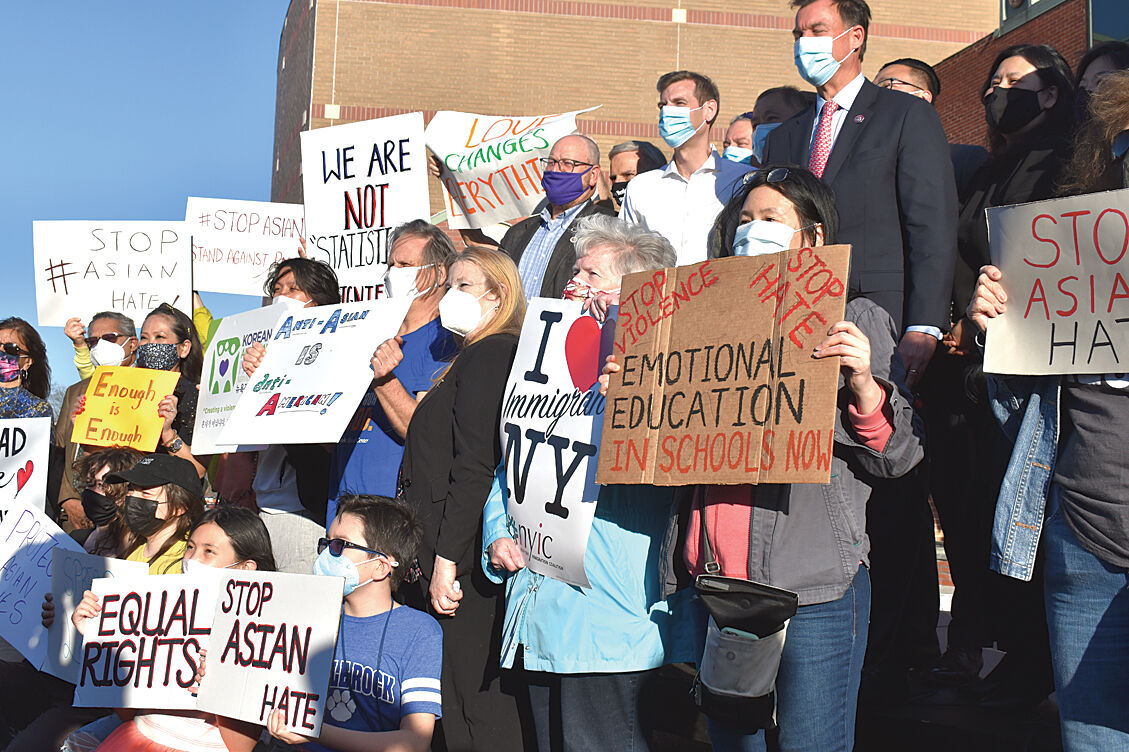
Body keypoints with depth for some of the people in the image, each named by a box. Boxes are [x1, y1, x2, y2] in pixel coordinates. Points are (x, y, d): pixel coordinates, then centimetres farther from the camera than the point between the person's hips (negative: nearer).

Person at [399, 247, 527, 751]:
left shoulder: (490, 354, -9)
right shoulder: (478, 356, 22)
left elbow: (474, 467, -17)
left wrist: (447, 559, -20)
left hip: (460, 553, -10)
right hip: (443, 549, 10)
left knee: (471, 697, -7)